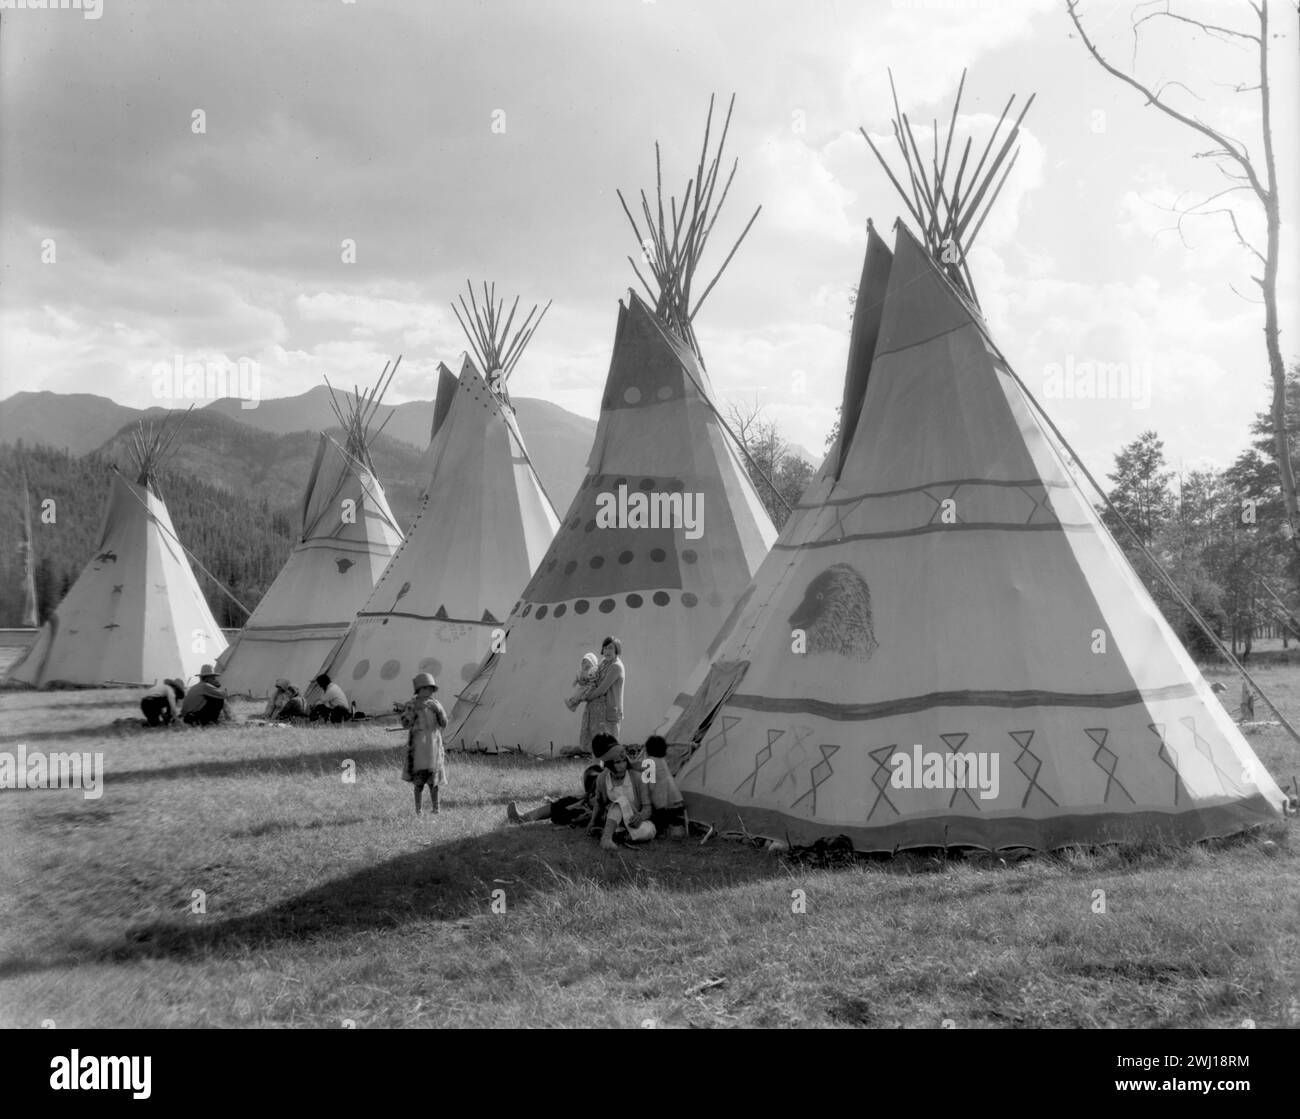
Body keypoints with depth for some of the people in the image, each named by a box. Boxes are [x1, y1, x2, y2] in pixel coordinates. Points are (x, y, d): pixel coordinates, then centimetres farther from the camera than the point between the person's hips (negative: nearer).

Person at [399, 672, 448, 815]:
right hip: (418, 745, -3)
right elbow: (405, 724, -11)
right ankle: (417, 811, 2)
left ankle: (435, 807, 24)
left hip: (434, 745, 3)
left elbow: (444, 724, -2)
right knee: (420, 779, -6)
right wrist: (415, 710, -21)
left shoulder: (435, 704, 4)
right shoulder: (411, 705, -3)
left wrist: (437, 710, -17)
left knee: (434, 778, 8)